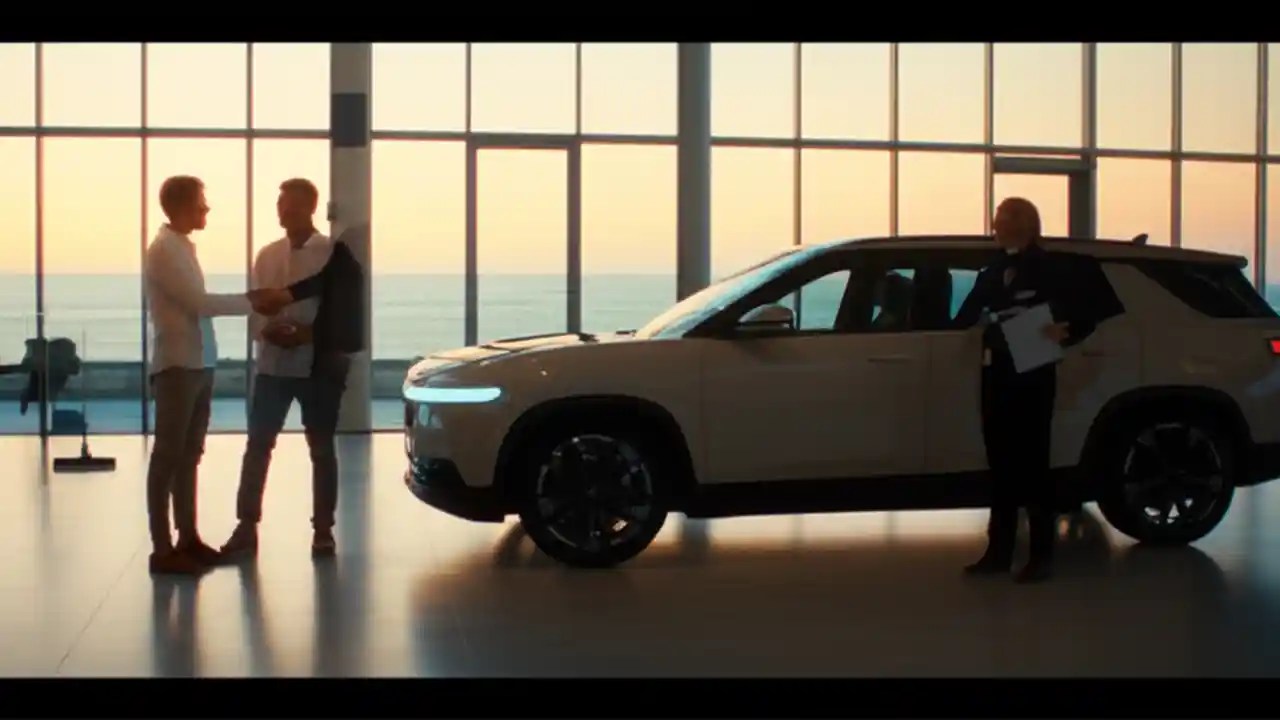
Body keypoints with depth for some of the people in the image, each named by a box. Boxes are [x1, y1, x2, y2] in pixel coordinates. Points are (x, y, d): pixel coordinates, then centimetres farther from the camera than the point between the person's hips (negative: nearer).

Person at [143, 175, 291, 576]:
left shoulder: (183, 247, 16)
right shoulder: (164, 250, -13)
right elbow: (199, 302, -18)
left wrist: (253, 301, 4)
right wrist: (255, 302, -14)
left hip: (199, 365, 9)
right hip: (176, 366, -9)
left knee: (189, 454, 13)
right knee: (168, 457, -5)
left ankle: (187, 537, 20)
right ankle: (162, 549, -2)